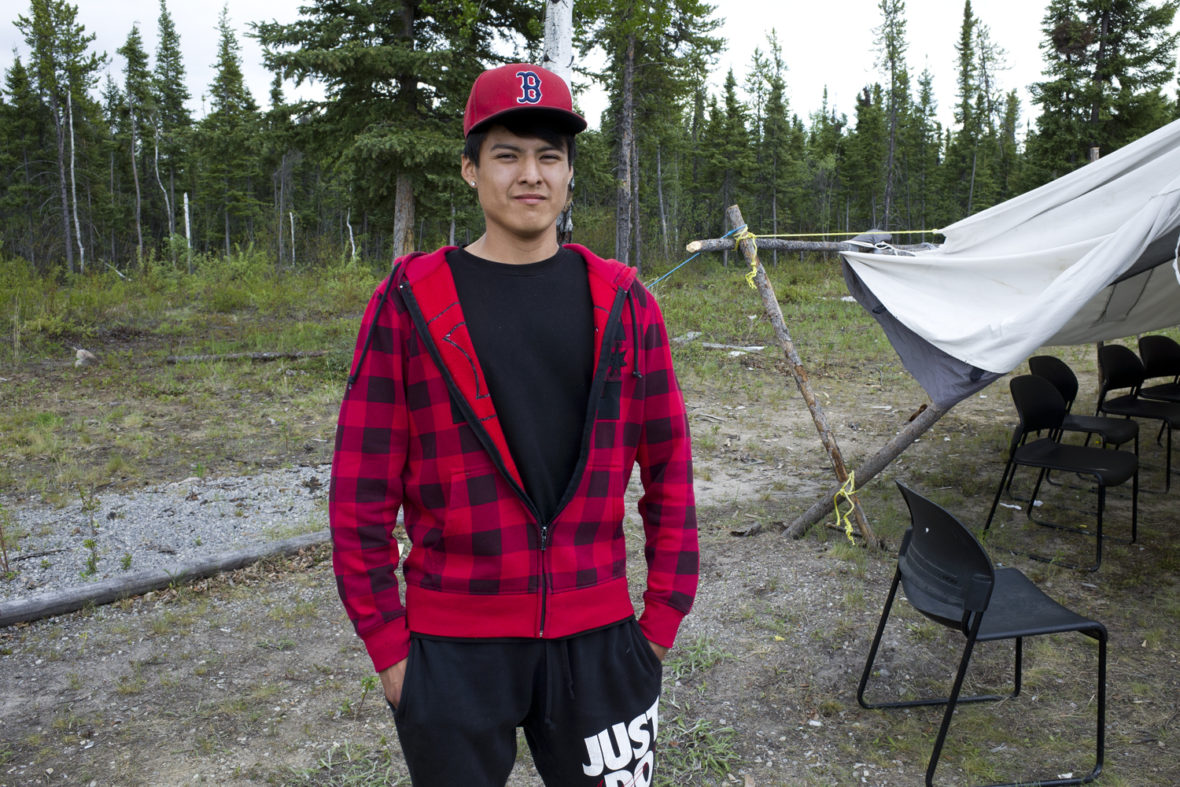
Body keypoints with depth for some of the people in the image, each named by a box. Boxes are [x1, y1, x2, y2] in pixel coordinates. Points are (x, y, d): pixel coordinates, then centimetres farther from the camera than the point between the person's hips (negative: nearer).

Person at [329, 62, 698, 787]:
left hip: (597, 638, 2)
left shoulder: (622, 301, 1)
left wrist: (662, 618, 3)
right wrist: (388, 644, -3)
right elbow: (361, 489, -3)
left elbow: (669, 468, 4)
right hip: (453, 646, -1)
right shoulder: (410, 301, -5)